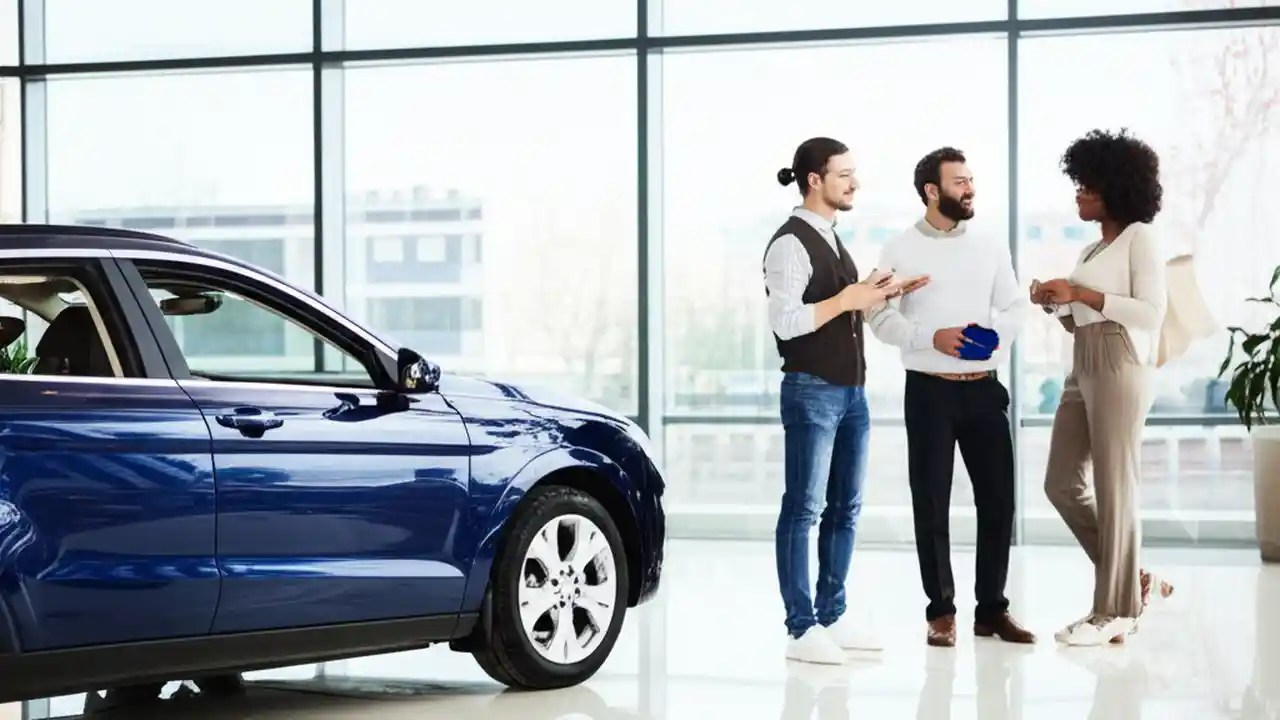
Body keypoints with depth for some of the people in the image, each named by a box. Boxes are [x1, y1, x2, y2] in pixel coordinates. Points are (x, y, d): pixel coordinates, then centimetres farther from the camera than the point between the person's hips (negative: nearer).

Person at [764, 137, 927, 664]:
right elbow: (785, 321, -20)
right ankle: (802, 629, -2)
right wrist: (845, 300, -18)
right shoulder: (791, 243, -12)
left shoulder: (832, 240, 17)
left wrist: (874, 296, 5)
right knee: (803, 509, -5)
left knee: (845, 508, 11)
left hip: (851, 392, 9)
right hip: (811, 392, -9)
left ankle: (832, 617, 19)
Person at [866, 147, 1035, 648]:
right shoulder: (901, 250, 0)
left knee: (998, 497, 3)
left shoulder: (990, 248, 10)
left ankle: (992, 608, 14)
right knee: (931, 501, 2)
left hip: (985, 388, 3)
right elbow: (881, 317, -5)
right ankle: (941, 611, 11)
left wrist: (1001, 332, -12)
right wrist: (931, 337, -19)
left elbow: (1015, 305, 10)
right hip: (930, 390, -3)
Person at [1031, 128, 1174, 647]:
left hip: (1120, 369, -9)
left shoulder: (1139, 238, -4)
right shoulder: (1091, 251, 19)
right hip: (1083, 370, 9)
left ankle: (1114, 611, 0)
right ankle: (1131, 581, 19)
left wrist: (1081, 294, -17)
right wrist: (1055, 304, 2)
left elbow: (1151, 312, -15)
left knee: (1113, 488, -6)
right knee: (1062, 484, 7)